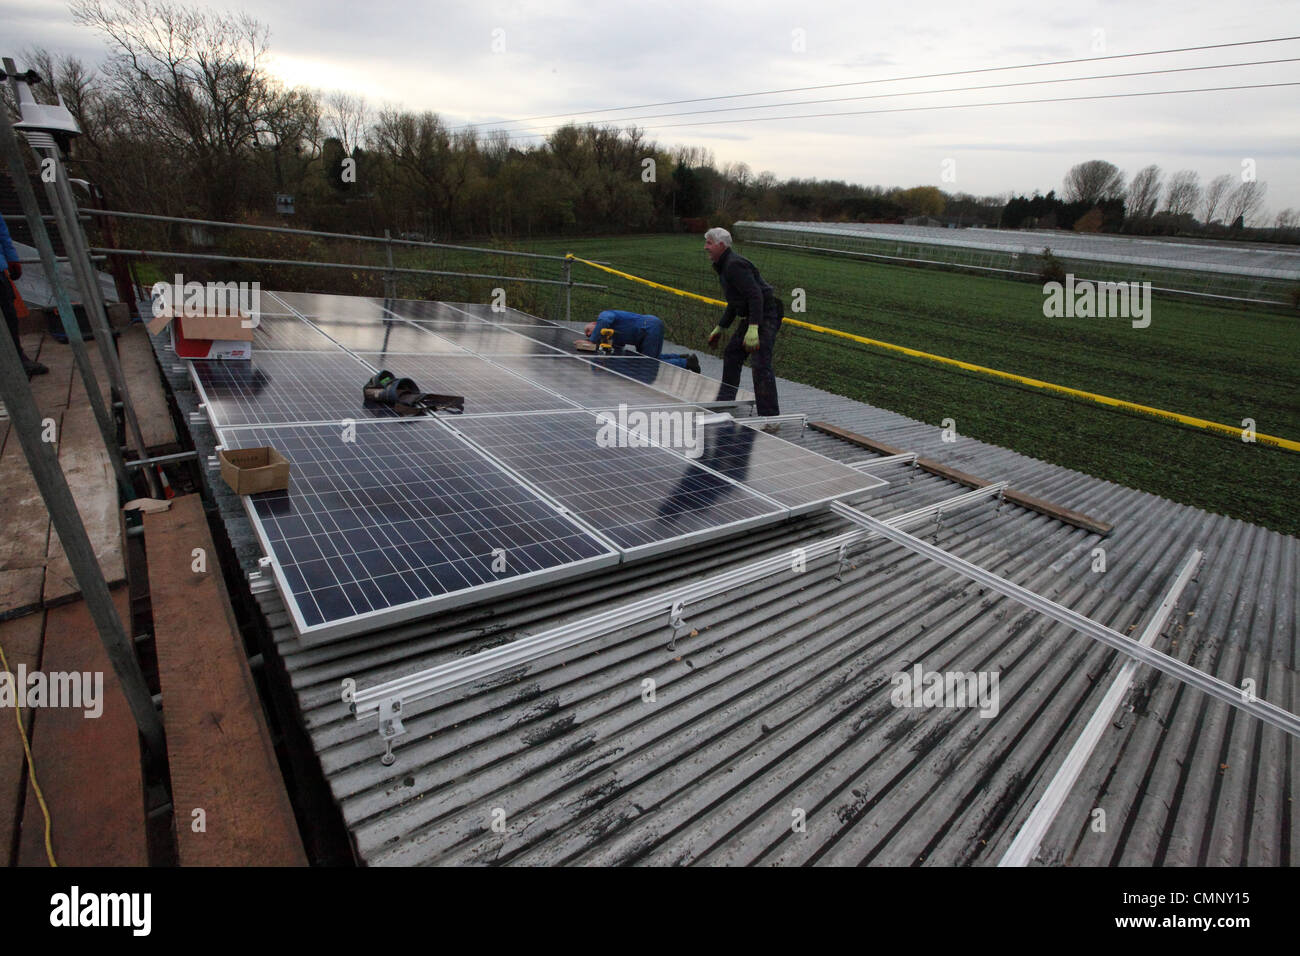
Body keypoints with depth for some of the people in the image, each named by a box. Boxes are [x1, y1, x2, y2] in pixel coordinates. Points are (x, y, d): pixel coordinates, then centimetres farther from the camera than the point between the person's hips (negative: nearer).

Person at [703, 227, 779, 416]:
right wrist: (720, 328, 28)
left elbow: (755, 295, -26)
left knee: (760, 364, -18)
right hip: (751, 317, 11)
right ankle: (725, 402, 31)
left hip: (766, 316, -11)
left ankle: (770, 416, -16)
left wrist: (753, 329, -35)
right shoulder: (724, 266, 17)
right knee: (732, 354, 18)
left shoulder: (735, 265, -17)